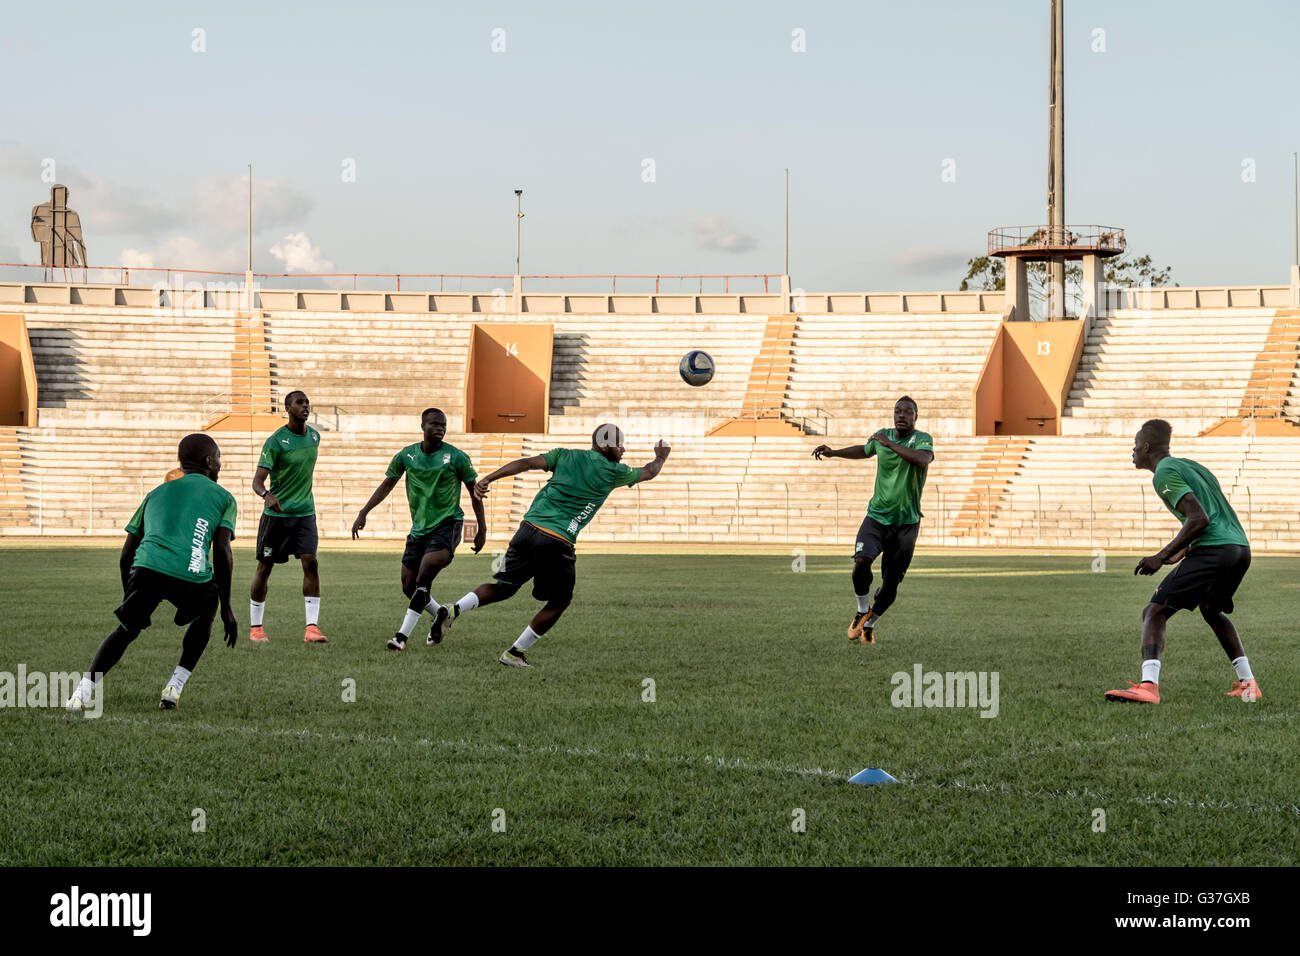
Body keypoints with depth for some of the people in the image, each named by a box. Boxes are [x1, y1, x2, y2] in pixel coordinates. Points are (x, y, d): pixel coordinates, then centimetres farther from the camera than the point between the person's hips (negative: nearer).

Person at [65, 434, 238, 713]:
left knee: (126, 629, 22)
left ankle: (84, 689, 0)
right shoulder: (223, 497, 22)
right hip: (192, 575, -2)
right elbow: (222, 551, 8)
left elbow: (126, 555, 29)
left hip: (147, 568, 2)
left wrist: (130, 600, 40)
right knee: (204, 615, 30)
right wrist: (226, 609, 14)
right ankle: (174, 688, 19)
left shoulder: (156, 493, 32)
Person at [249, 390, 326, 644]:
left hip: (305, 512, 4)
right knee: (265, 567, 4)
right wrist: (266, 495, -38)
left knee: (311, 563, -12)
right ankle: (255, 627, 18)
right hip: (276, 513, -4)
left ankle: (312, 627, -13)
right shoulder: (275, 441, -13)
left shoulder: (314, 436, 6)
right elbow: (257, 481, -17)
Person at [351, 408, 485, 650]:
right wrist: (363, 513, 9)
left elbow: (474, 492, 3)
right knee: (408, 586, 7)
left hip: (447, 524, -5)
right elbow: (386, 485, 15)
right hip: (419, 528, 5)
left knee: (423, 579, -20)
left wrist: (482, 529, 3)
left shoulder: (456, 457, -6)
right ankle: (440, 614, 32)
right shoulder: (406, 456, 3)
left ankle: (402, 635, -19)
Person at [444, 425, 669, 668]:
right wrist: (660, 457, 46)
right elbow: (648, 473, 25)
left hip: (528, 528, 5)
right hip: (556, 542, -5)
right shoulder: (613, 472, 6)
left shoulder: (566, 455, 14)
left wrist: (488, 479, -1)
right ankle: (514, 653, 13)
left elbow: (526, 463, 3)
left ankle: (454, 609, -3)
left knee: (503, 587, 19)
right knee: (559, 601, 16)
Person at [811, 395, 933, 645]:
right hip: (877, 516, 2)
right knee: (861, 561, -23)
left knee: (890, 585, 2)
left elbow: (923, 459, -30)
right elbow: (864, 450, 31)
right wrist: (834, 452, 27)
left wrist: (890, 444, -28)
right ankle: (862, 611, 3)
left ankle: (869, 624, 28)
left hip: (906, 523, -2)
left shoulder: (922, 439, -6)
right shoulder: (882, 436, 7)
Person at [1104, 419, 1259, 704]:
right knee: (1212, 611, 33)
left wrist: (1162, 556, -10)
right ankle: (1247, 684, 26)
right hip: (1241, 548, 9)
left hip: (1213, 550, -9)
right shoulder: (1191, 466, 24)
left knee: (1154, 612, -8)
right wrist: (1183, 552, 29)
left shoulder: (1164, 474, -4)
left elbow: (1199, 519, -15)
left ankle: (1149, 685, -28)